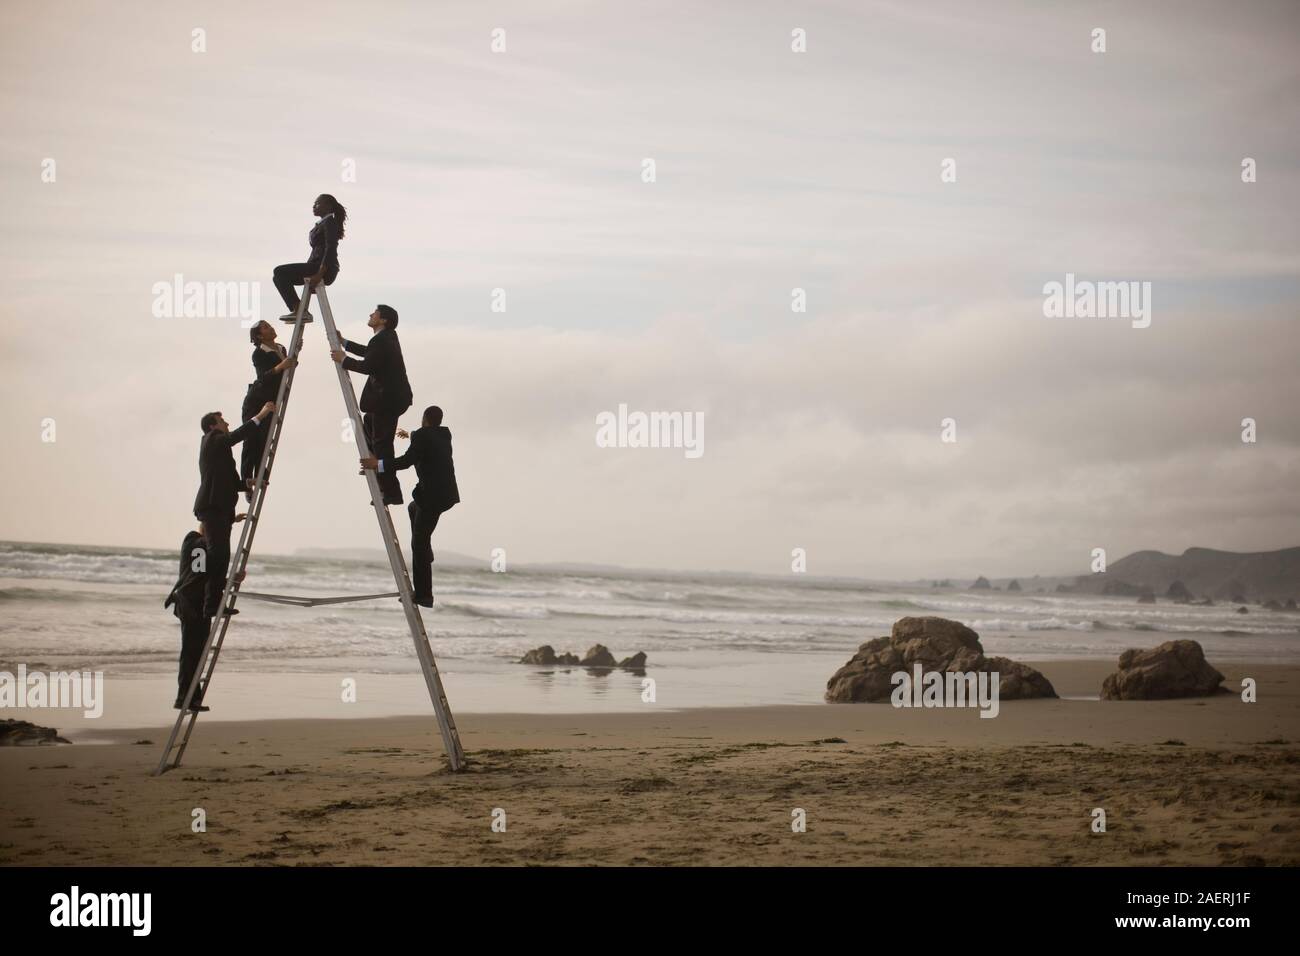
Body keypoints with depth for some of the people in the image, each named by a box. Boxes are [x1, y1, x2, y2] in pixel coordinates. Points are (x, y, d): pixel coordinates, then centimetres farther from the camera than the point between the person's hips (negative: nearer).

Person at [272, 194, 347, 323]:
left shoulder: (329, 222, -8)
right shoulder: (322, 224, 22)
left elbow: (330, 249, -19)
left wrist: (319, 274, -26)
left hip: (325, 269, -10)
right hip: (316, 266, 10)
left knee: (280, 272, -17)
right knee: (279, 276, 12)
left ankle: (298, 311, -17)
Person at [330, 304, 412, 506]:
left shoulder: (381, 340, -20)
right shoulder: (387, 336, 12)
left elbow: (367, 366, -25)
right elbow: (369, 353, 26)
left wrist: (343, 360, -13)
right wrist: (344, 343, 23)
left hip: (388, 399, -11)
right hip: (391, 396, 11)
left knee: (382, 444, -6)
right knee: (368, 423, 30)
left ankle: (391, 492, -4)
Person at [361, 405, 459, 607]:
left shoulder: (422, 435, -11)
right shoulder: (445, 434, 13)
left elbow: (406, 461, -24)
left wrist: (378, 464, -23)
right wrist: (411, 435, 54)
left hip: (433, 496, -9)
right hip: (447, 493, 9)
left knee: (419, 543, -4)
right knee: (414, 508, 37)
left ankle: (423, 596, -6)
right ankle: (425, 553, 32)